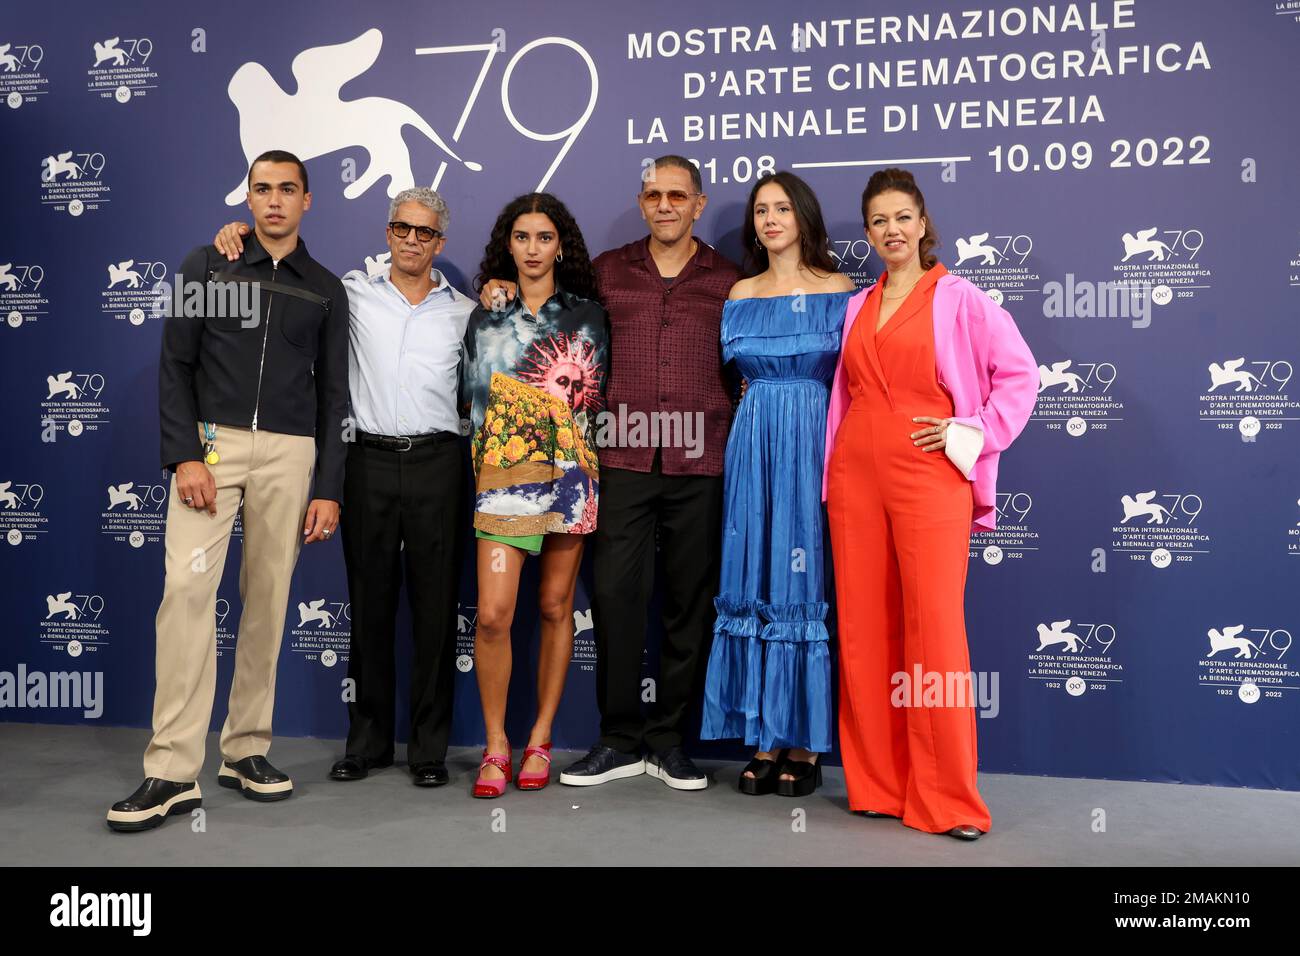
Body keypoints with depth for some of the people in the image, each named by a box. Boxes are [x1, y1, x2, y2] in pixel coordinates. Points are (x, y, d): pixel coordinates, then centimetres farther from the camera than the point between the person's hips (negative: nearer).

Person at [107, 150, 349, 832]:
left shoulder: (325, 290, 13)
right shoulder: (208, 264, 9)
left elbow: (333, 395, 10)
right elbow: (175, 363, 3)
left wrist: (329, 488, 3)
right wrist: (184, 456, -10)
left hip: (290, 451, 2)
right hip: (211, 440, -1)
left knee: (268, 597, 2)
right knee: (187, 585, -14)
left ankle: (246, 750, 14)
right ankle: (173, 771, -10)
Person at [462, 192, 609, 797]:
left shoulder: (587, 315, 9)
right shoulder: (485, 318, 11)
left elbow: (600, 394, 11)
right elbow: (472, 399, 15)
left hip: (569, 473, 0)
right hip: (503, 476, 0)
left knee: (555, 607, 5)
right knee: (493, 613, -9)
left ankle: (540, 741, 18)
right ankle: (495, 745, 7)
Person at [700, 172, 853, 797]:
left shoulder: (838, 290, 3)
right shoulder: (741, 295, 13)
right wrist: (769, 401, 7)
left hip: (814, 445, -3)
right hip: (753, 447, 4)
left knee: (804, 584, -2)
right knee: (755, 585, 2)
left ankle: (804, 746, 7)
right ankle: (766, 741, 11)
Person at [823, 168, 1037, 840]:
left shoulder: (958, 299, 2)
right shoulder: (857, 307, 16)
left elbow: (1020, 375, 0)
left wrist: (974, 432, -7)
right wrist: (834, 475, 12)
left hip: (929, 479, -5)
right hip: (856, 478, 5)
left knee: (934, 627, -8)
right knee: (863, 629, 4)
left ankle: (950, 797, 3)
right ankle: (877, 783, 16)